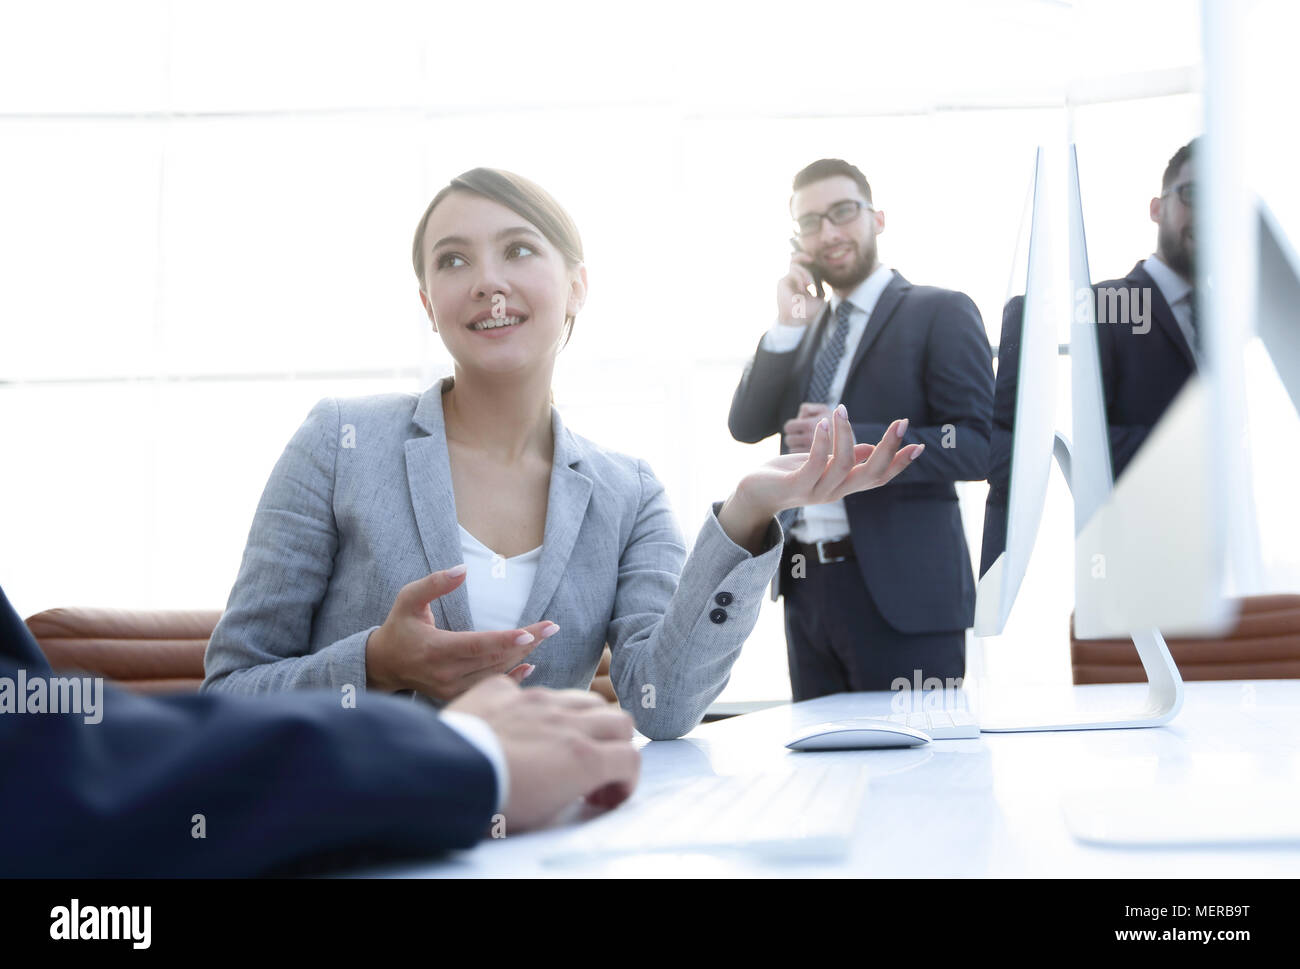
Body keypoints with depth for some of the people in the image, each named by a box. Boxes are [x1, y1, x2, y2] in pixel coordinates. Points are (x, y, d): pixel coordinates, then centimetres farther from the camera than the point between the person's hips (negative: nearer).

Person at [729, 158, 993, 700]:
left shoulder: (939, 314, -2)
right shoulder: (805, 328, 16)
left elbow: (980, 446, -11)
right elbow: (747, 427, 6)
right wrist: (787, 327, -4)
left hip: (899, 592, -5)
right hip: (807, 591, 6)